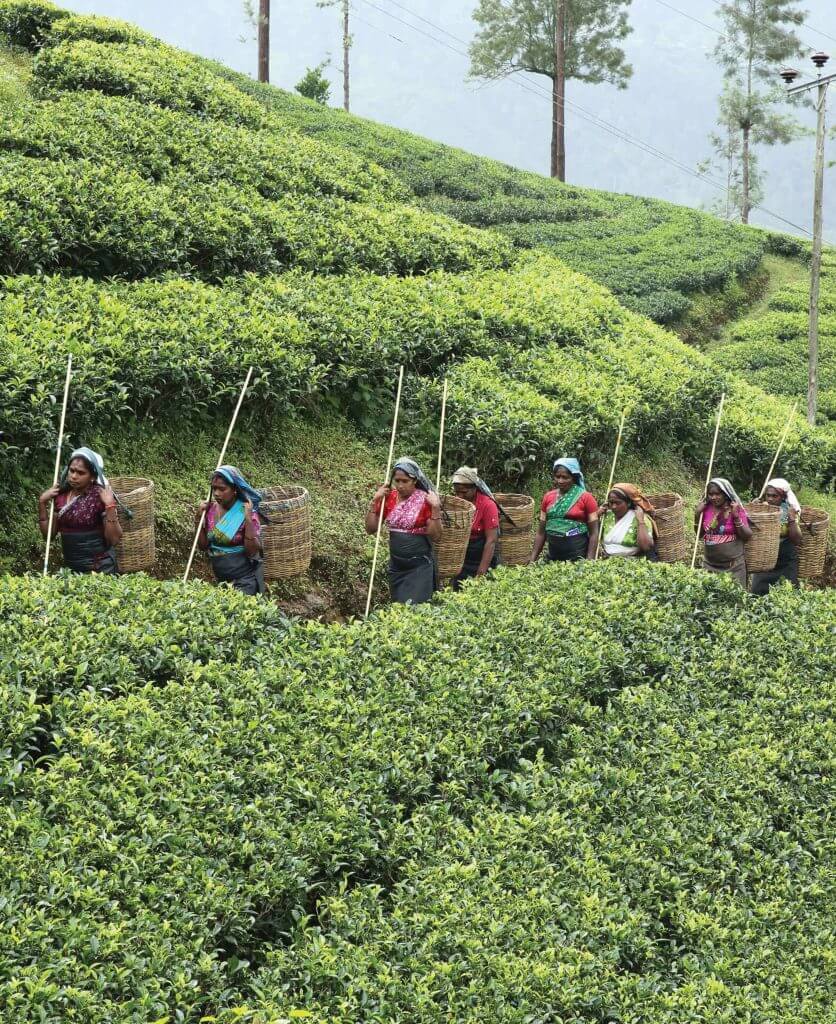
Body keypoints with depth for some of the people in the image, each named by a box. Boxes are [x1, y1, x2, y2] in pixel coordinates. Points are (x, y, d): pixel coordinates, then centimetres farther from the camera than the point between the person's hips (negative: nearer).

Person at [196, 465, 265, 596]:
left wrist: (248, 519, -26)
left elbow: (253, 551, -20)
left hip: (245, 579, -5)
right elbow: (203, 546, 4)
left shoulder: (246, 512, -14)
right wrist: (199, 517, -6)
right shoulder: (211, 509, 0)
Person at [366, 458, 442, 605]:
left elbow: (436, 536, -11)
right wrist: (375, 501, -5)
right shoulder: (389, 498, 2)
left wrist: (435, 508, -22)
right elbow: (370, 528, 4)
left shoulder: (425, 500, -11)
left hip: (420, 566, -5)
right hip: (396, 565, 5)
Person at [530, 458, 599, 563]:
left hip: (578, 557, -4)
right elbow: (541, 532, 12)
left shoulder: (585, 498, -3)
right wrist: (532, 560, 5)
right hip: (553, 556, 4)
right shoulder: (548, 497, 9)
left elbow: (593, 533, -4)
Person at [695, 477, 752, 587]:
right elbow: (699, 534, 14)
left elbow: (747, 536, -9)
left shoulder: (737, 510, -6)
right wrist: (697, 514, 0)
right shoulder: (706, 509, 3)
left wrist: (736, 516, -18)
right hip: (710, 565, 3)